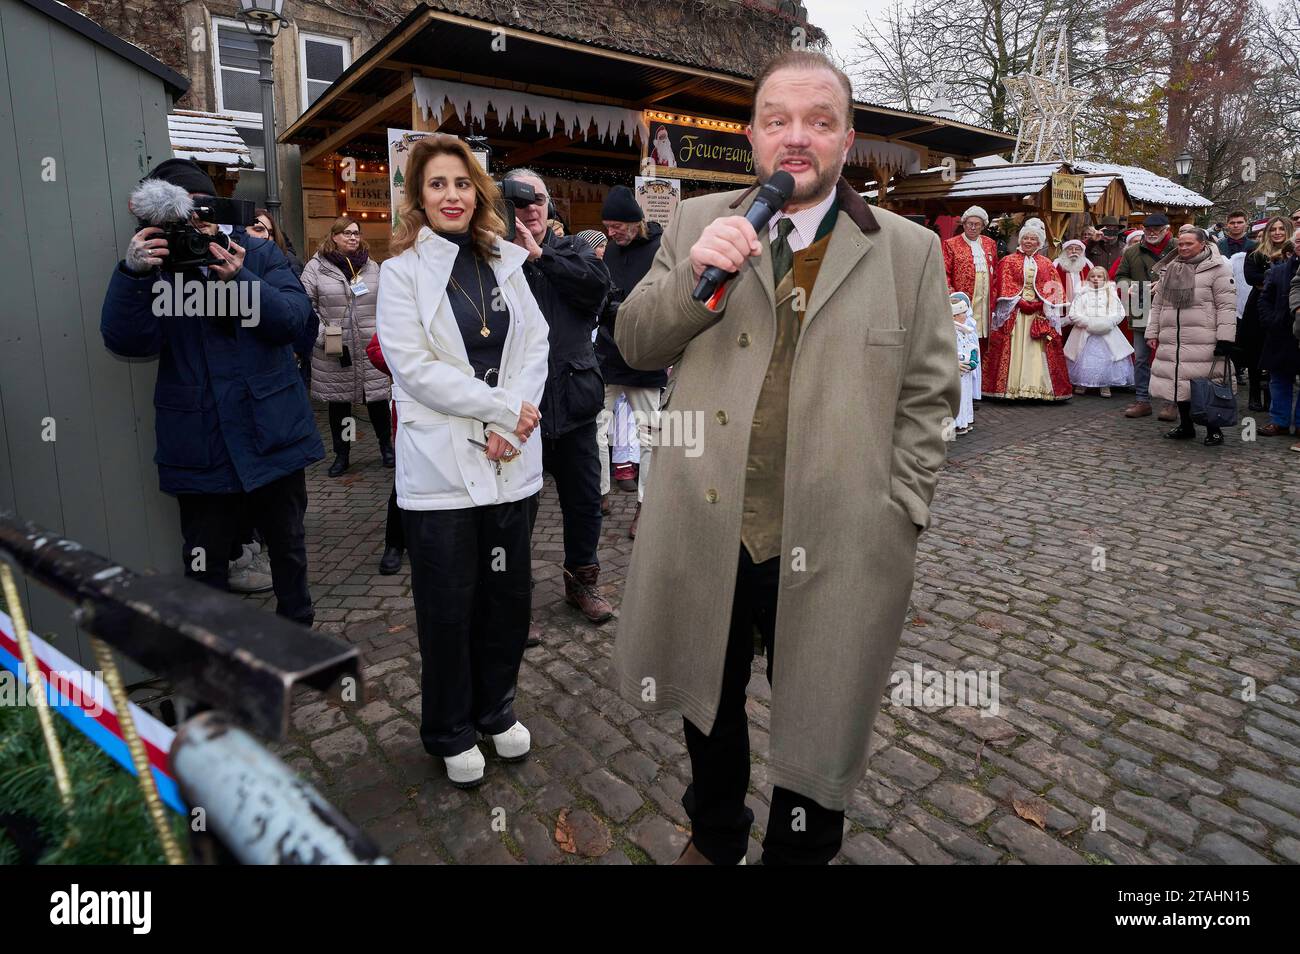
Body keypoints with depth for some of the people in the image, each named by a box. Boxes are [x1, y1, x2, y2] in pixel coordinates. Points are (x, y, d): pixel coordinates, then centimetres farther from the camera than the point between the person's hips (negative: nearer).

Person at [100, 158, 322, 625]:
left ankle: (298, 627, 35)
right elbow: (127, 340, -12)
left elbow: (296, 316, -9)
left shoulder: (260, 255, 5)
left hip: (273, 434, 1)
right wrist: (132, 272, -26)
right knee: (205, 563, 6)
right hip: (199, 448, 0)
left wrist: (242, 280, -23)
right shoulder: (155, 267, 3)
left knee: (288, 544, 16)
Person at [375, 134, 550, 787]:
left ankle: (495, 709, 36)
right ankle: (451, 732, 29)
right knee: (448, 605, 7)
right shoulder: (401, 271, -2)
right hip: (440, 464, -4)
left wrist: (508, 426, -11)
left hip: (510, 457, 4)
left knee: (507, 593, 13)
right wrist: (504, 407, -15)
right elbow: (415, 366, -12)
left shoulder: (507, 262, 10)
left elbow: (534, 344, 3)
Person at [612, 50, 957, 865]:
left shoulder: (910, 250, 0)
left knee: (817, 730, 15)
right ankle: (714, 839, 51)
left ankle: (797, 853, 44)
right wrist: (694, 274, -15)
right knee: (709, 706, 23)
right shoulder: (699, 222, 5)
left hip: (836, 546, -2)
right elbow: (634, 344, 3)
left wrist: (896, 517, -7)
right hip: (703, 531, 3)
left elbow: (928, 398, 1)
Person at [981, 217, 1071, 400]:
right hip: (1014, 313, -2)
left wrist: (1038, 304, -10)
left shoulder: (1046, 263, 14)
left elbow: (1054, 289, 6)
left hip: (1039, 314, 2)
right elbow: (1004, 287, -3)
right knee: (1014, 349, -5)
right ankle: (1011, 387, -3)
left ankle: (1039, 388, 1)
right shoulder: (1009, 261, 7)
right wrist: (1021, 303, -12)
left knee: (1038, 350, -1)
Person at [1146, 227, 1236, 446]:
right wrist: (1152, 332, 12)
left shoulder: (1217, 269, -3)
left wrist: (1225, 338, -14)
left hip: (1204, 342, -6)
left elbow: (1227, 306, -8)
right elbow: (1157, 304, 19)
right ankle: (1186, 426, 24)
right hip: (1173, 341, 6)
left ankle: (1213, 429, 10)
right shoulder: (1170, 270, 15)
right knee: (1179, 383, 10)